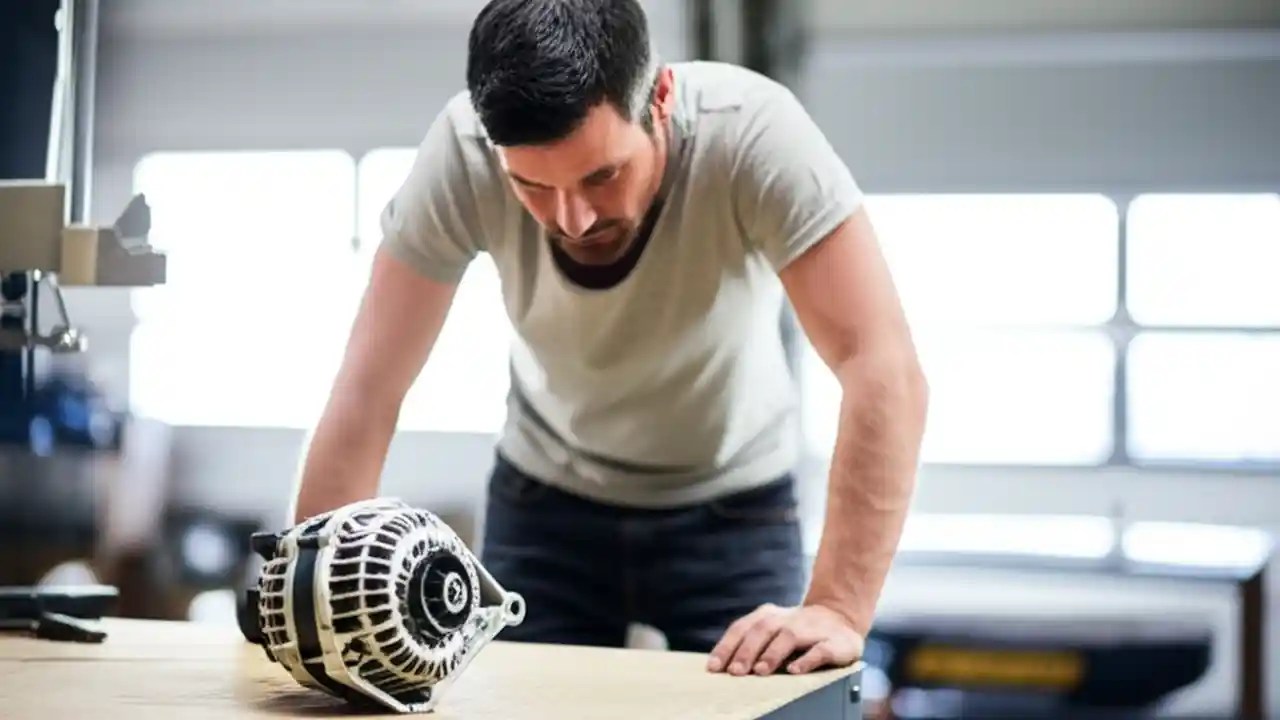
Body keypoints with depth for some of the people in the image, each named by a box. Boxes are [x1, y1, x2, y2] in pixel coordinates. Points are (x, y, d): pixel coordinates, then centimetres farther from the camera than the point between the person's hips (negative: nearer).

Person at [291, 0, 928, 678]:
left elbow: (883, 369, -37)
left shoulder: (751, 131, -32)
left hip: (730, 502, -1)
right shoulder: (462, 151, -27)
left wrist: (839, 609, -45)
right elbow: (369, 389, -23)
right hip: (544, 497, 1)